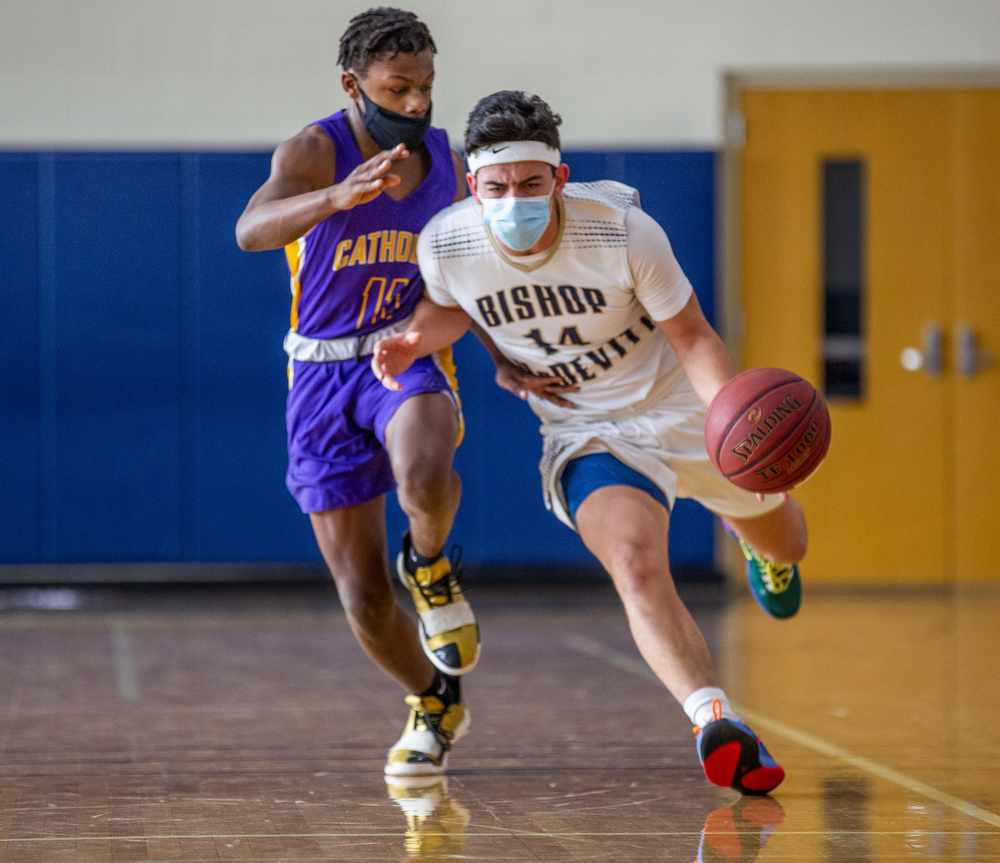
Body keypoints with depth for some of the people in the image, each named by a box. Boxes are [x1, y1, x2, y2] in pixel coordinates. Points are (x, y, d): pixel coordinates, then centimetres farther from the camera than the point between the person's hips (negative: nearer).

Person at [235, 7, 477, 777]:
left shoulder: (447, 163, 1)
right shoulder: (315, 152, -13)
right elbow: (252, 230, -36)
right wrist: (338, 197, -54)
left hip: (410, 357, 1)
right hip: (323, 375, -1)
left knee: (424, 477, -37)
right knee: (363, 597, 1)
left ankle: (430, 568, -3)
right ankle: (435, 707, 30)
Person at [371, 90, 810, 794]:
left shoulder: (624, 232, -26)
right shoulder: (446, 245, -19)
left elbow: (692, 335, -15)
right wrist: (415, 341, -14)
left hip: (684, 408, 1)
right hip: (587, 433, -1)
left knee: (782, 542, 24)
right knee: (637, 569, -32)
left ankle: (764, 549, 63)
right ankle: (714, 718, -42)